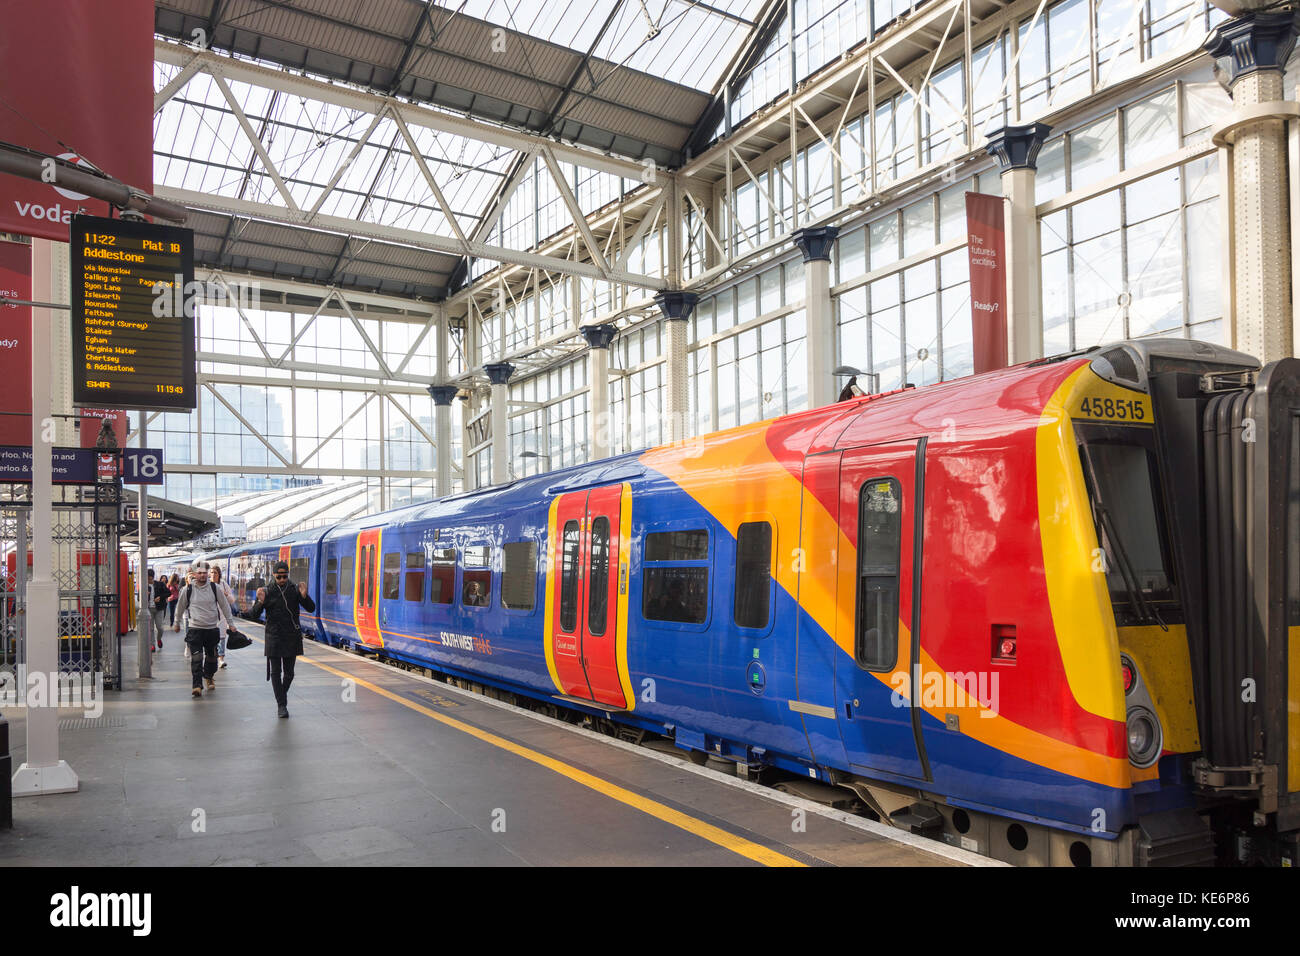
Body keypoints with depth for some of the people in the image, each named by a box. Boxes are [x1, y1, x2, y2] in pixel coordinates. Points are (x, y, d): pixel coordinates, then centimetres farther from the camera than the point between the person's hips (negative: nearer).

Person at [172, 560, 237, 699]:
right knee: (196, 658, -11)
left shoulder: (214, 588, 1)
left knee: (211, 656, 13)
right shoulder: (188, 590, -1)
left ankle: (209, 677, 36)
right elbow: (180, 607, 14)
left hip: (212, 628, 2)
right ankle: (197, 685, -11)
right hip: (195, 629, -2)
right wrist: (176, 623, 23)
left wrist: (230, 623, 9)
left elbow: (224, 606, 9)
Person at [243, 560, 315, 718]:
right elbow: (254, 616, -4)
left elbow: (311, 608, -1)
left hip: (292, 637, 1)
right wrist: (260, 602, -22)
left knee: (289, 673, 8)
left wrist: (304, 596, -19)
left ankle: (282, 695, 33)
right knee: (276, 672, -3)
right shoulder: (267, 592, -2)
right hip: (274, 638, -1)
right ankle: (281, 705, 3)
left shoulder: (295, 589, 1)